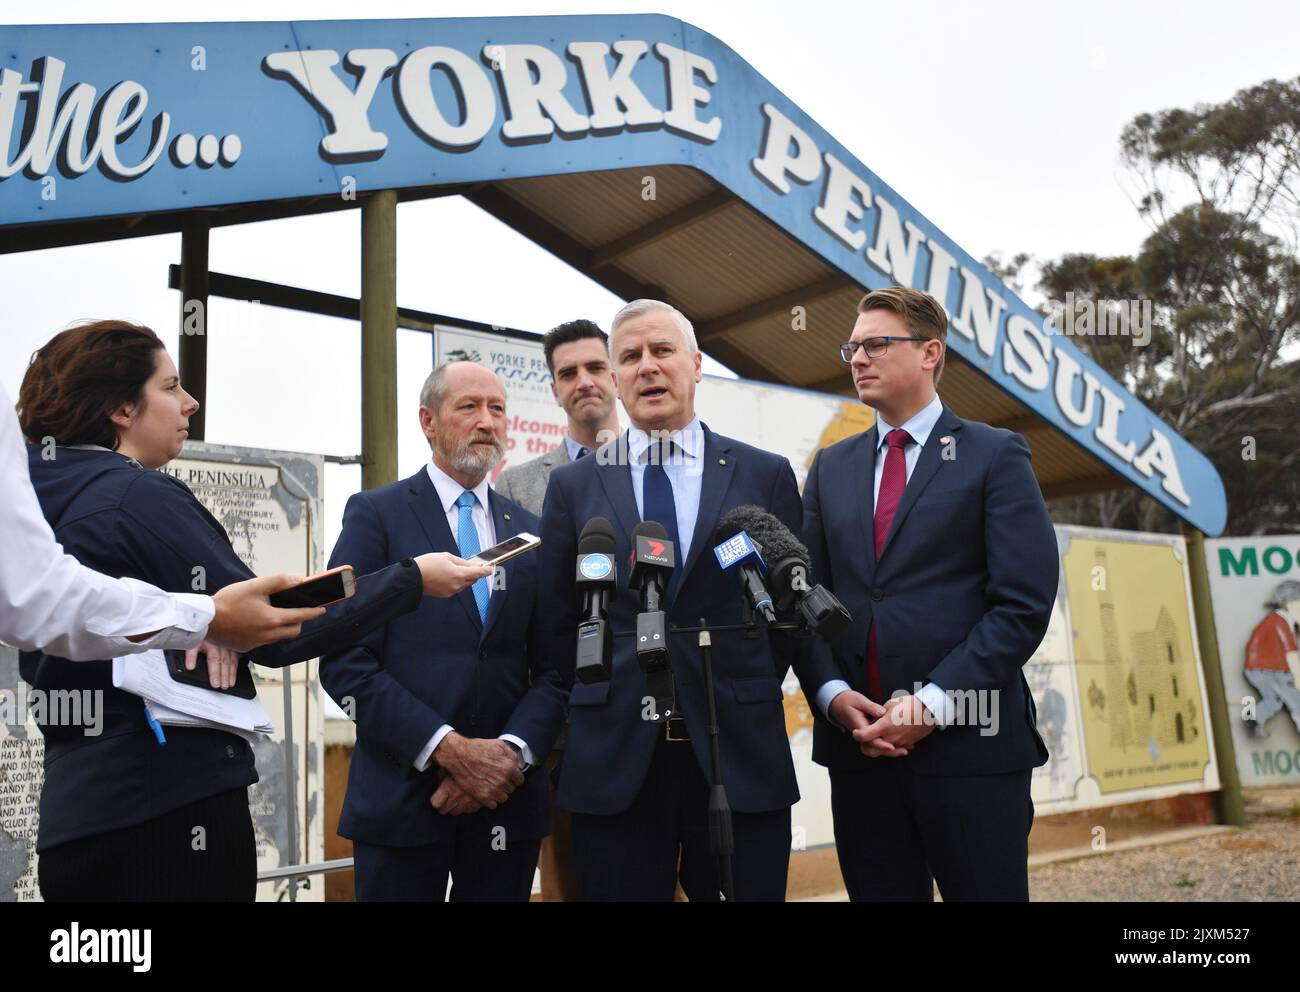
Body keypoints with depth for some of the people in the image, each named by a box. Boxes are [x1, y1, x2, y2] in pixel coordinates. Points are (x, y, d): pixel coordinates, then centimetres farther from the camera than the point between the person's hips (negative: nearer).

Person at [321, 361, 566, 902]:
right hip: (401, 796, -3)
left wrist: (512, 751, -11)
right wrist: (449, 749, -15)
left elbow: (553, 667, 6)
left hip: (507, 801, 3)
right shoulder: (376, 513, -2)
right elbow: (344, 661, -9)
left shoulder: (531, 531, 9)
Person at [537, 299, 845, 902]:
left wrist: (750, 695, 3)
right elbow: (559, 620, 10)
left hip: (742, 760, 0)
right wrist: (604, 701, 9)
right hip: (613, 761, 1)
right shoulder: (573, 485, 6)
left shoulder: (767, 476, 4)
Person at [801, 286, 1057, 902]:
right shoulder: (831, 467, 13)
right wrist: (834, 694, -6)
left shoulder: (994, 456, 0)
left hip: (970, 745, -3)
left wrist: (933, 703, -15)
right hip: (858, 744, 4)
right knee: (877, 894, 13)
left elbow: (1023, 604, -8)